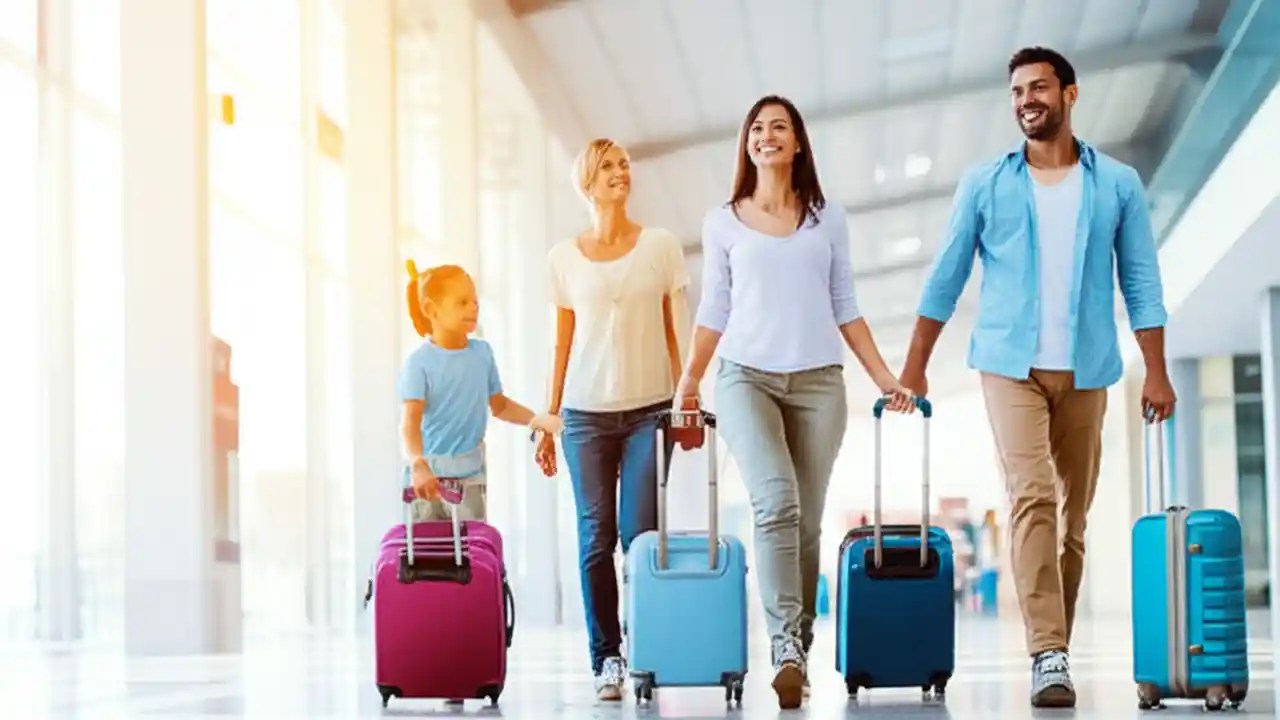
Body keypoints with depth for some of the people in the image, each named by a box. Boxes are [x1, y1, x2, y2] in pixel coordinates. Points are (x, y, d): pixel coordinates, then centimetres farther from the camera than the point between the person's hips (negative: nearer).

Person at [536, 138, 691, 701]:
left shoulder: (660, 247, 5)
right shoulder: (564, 257, 7)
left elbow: (675, 333, 7)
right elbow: (562, 344, 10)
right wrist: (549, 420, 8)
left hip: (650, 410, -1)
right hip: (586, 414, 1)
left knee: (640, 536, -7)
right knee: (596, 539, 0)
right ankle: (605, 658, 6)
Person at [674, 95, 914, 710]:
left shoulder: (828, 220, 12)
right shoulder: (722, 223, 10)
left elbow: (844, 309, 14)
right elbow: (713, 312, 12)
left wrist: (884, 378, 8)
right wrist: (688, 381, 4)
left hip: (817, 381, 2)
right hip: (746, 376, -2)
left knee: (807, 520, -1)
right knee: (776, 503, -22)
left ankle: (796, 651, 7)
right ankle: (787, 646, -26)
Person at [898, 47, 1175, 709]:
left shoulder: (1117, 185, 6)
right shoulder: (985, 184, 6)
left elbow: (1141, 283, 6)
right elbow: (946, 279, 7)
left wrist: (1156, 372, 0)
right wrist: (913, 368, 4)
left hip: (1085, 370, 2)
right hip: (1010, 364, -1)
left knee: (1073, 513, 6)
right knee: (1032, 497, -16)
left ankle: (1056, 650, 16)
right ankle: (1048, 656, -21)